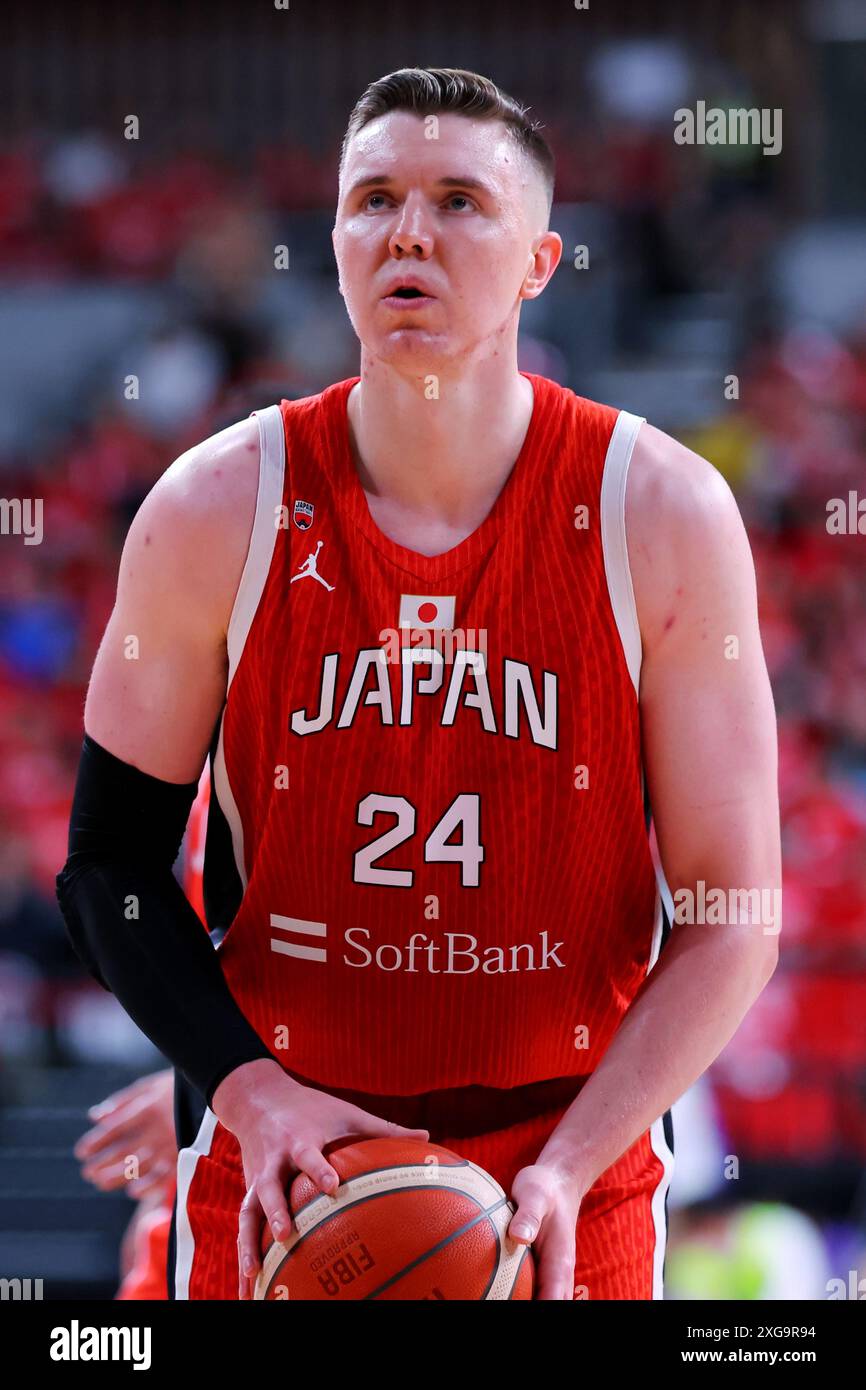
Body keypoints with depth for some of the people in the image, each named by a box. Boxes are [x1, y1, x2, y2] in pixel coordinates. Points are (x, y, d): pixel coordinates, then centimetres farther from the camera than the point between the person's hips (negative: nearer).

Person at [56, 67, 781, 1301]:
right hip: (279, 1172, 0)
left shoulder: (665, 516, -8)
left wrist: (567, 1166, -17)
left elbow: (731, 918, -6)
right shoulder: (217, 512, -6)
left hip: (574, 1181, 0)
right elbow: (110, 862, 1)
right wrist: (253, 1093, -14)